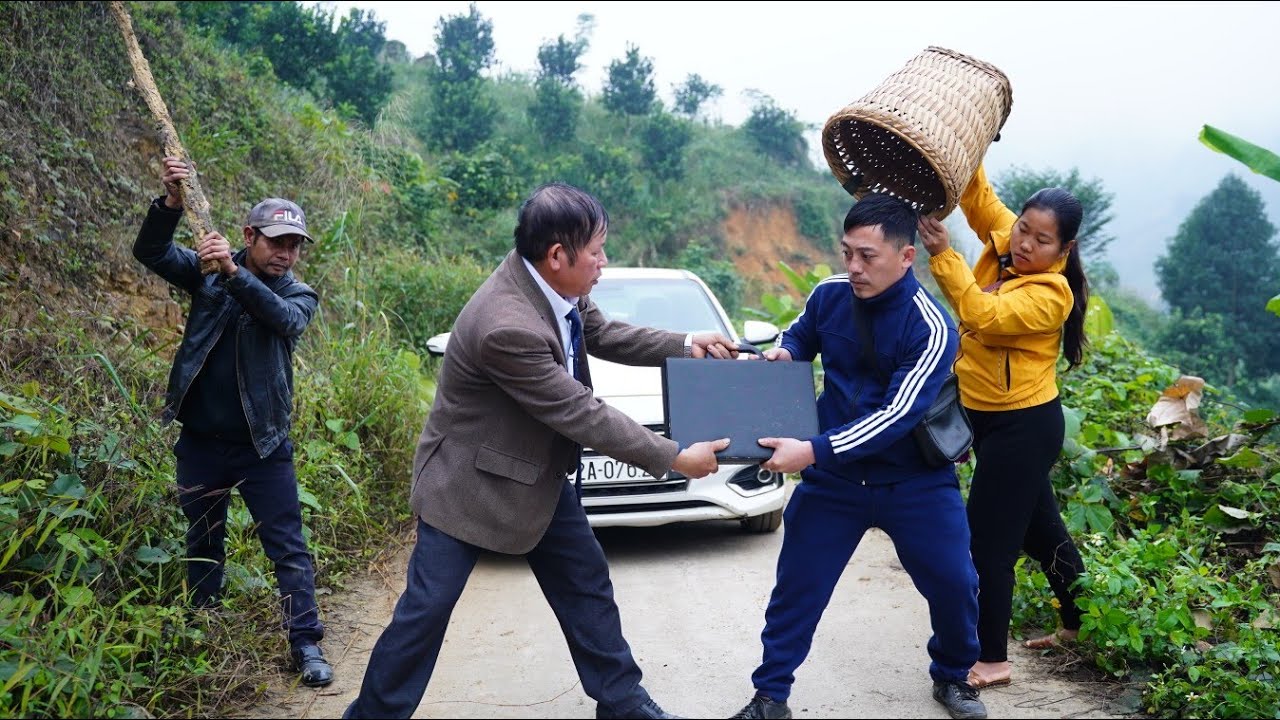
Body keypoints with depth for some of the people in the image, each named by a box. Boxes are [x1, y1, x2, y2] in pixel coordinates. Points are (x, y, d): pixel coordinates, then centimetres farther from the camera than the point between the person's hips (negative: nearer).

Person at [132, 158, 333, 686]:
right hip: (201, 440, 2)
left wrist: (235, 273, -39)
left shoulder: (298, 295, -4)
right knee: (203, 542, 18)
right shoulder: (208, 273, 0)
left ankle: (306, 644, 4)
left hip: (263, 444, -2)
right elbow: (150, 252, -12)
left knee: (287, 545, -2)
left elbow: (287, 320, -26)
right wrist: (172, 202, -28)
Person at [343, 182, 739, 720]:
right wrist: (673, 458, -21)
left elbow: (602, 333, 10)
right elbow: (580, 414, -29)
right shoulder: (506, 327, -35)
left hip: (541, 471, 9)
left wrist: (684, 346, 0)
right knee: (426, 610, 2)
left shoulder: (554, 284, -10)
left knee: (587, 586, 15)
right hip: (470, 482, -8)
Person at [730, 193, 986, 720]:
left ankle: (952, 677, 35)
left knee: (954, 585, 5)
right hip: (833, 478, 3)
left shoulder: (931, 329, -22)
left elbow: (896, 416, -29)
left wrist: (812, 451, -37)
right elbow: (800, 337, 14)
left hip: (915, 482, -2)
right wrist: (783, 353, -11)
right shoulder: (829, 296, -8)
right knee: (796, 588, 5)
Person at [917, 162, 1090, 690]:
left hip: (1023, 426, -9)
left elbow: (983, 315, -35)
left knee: (987, 540, -4)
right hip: (988, 417, 9)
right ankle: (1079, 624, 40)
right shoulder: (1003, 244, -1)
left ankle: (992, 660, 7)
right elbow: (978, 196, -4)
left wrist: (942, 254, -39)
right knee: (1039, 528, 22)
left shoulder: (1050, 293, -23)